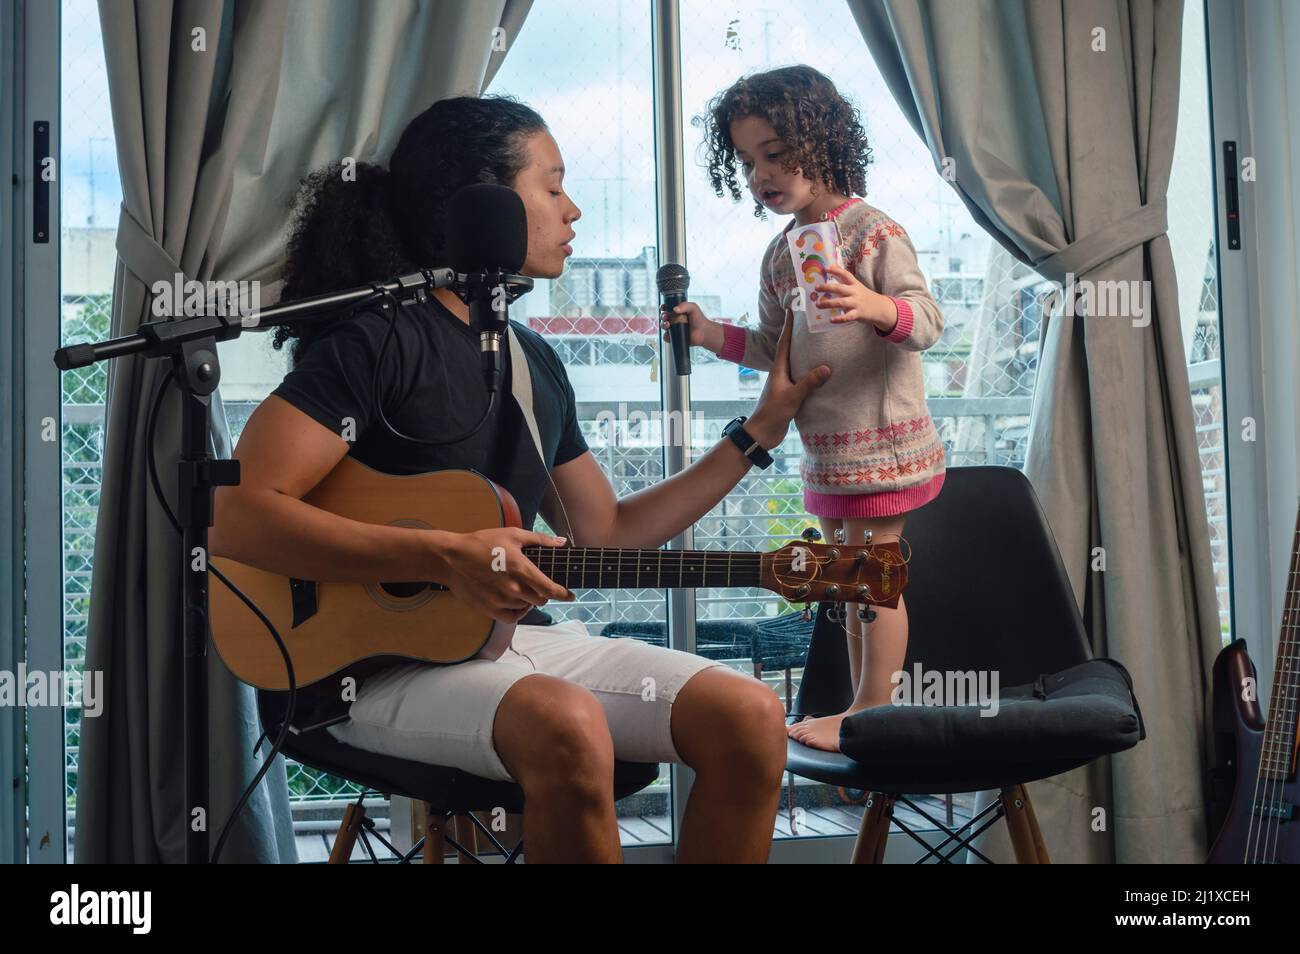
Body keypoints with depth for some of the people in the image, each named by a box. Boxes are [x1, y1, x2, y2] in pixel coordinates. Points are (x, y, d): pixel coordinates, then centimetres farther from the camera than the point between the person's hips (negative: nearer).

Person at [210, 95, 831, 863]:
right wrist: (449, 558, -28)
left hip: (518, 634, 7)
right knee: (570, 730, -37)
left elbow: (608, 535, 19)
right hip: (381, 655, -7)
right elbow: (238, 518, -21)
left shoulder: (537, 361, 14)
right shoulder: (375, 339, -11)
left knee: (750, 718, -12)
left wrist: (761, 430, 15)